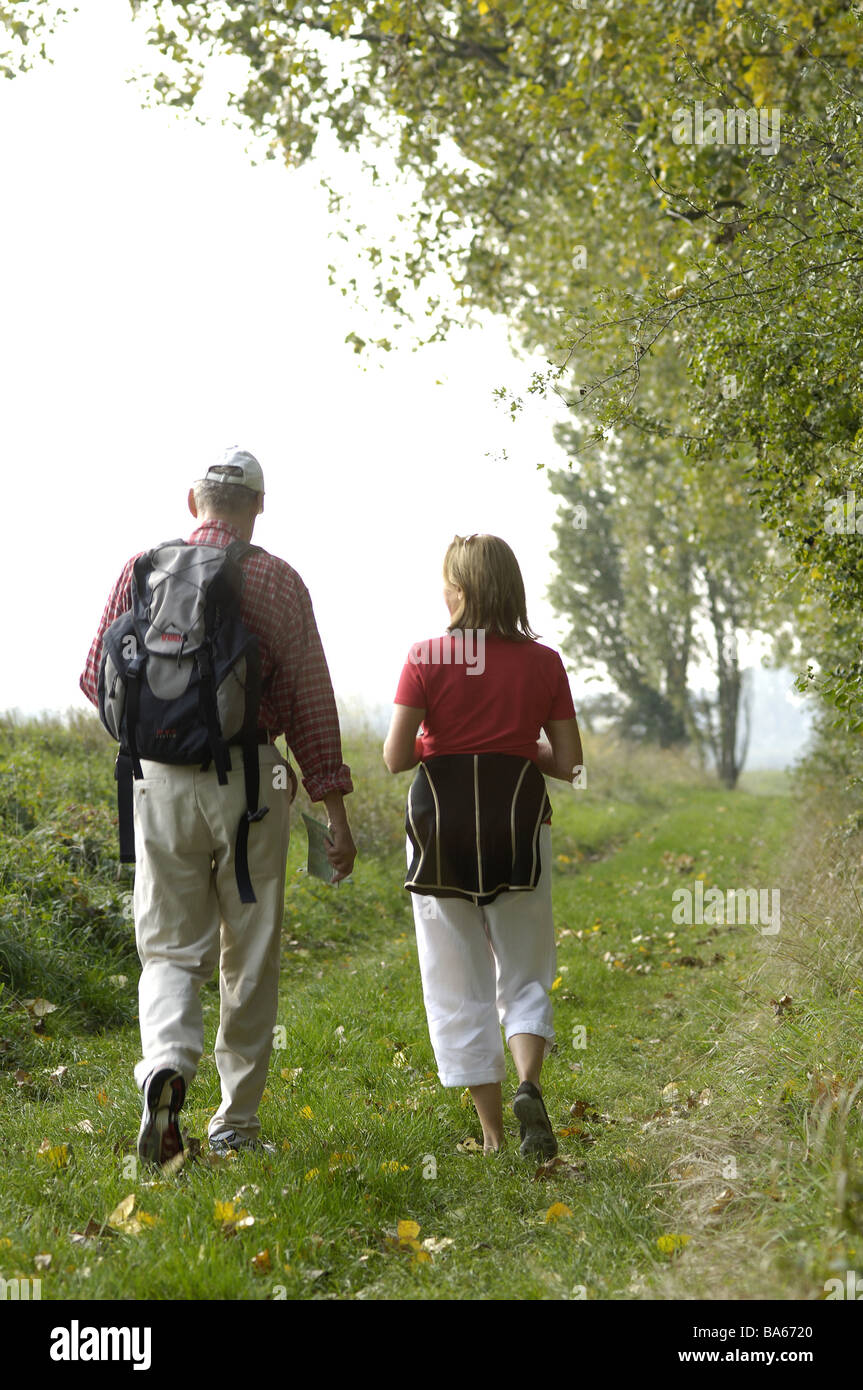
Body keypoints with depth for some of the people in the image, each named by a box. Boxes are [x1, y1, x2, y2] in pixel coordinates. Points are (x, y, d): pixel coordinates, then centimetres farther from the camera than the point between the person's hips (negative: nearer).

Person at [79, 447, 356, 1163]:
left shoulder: (142, 568, 4)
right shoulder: (278, 580, -1)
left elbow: (98, 680, 7)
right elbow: (310, 700, -3)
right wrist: (336, 810, 0)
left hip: (162, 779, 1)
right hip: (250, 778, -1)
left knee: (172, 946, 10)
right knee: (250, 953, 10)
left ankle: (167, 1064, -18)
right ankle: (238, 1119, 19)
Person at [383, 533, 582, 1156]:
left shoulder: (428, 657, -6)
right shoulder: (543, 661, 1)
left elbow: (396, 757, -9)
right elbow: (569, 763, 1)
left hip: (442, 822, -1)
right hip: (519, 818, 1)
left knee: (460, 987, 10)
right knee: (524, 976, 14)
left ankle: (493, 1133, 12)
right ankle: (529, 1083, -13)